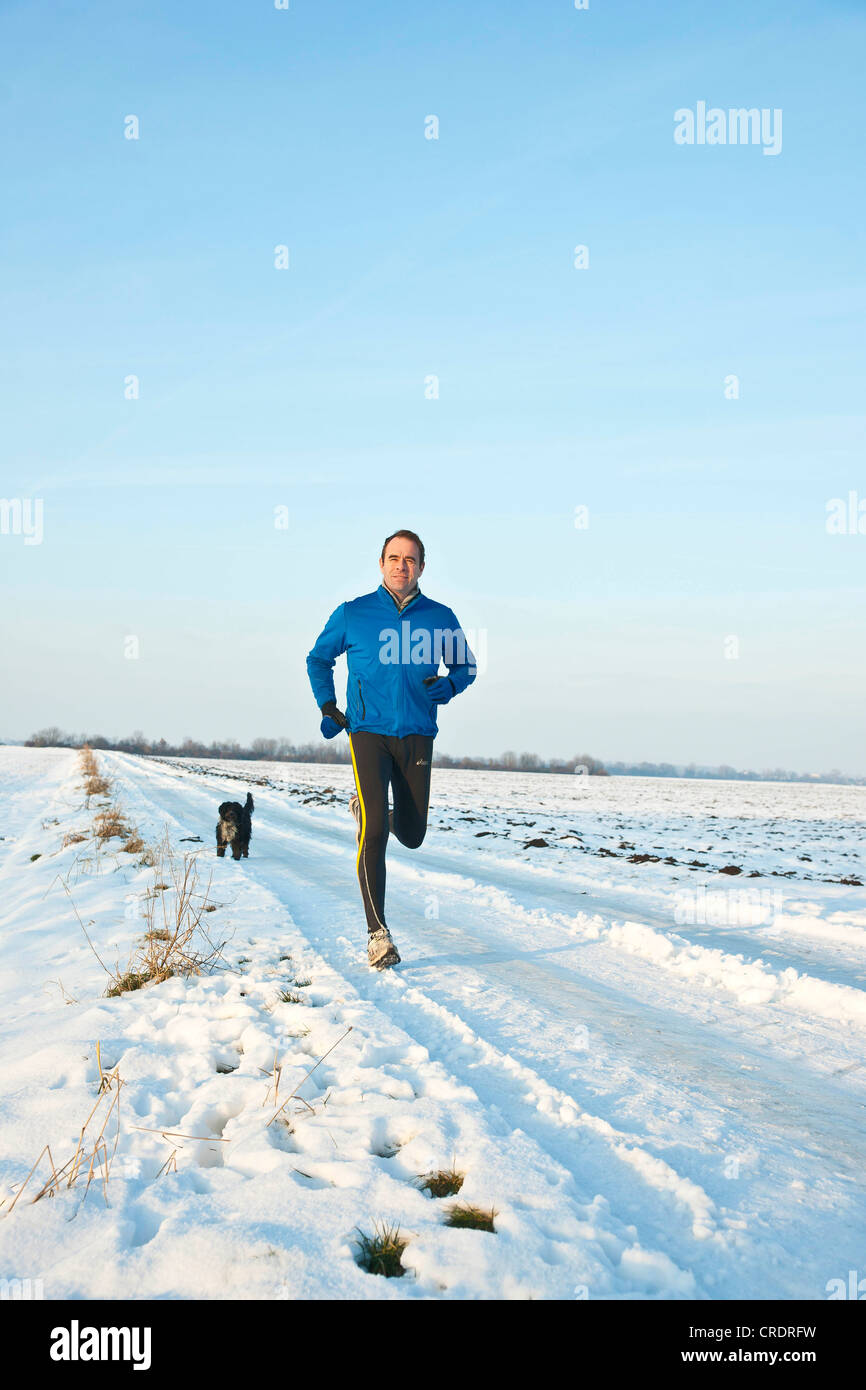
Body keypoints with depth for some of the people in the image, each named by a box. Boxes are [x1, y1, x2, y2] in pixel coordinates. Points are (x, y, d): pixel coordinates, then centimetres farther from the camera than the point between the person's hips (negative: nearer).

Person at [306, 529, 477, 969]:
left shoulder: (440, 618, 6)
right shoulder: (352, 614, 4)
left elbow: (466, 666, 17)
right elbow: (318, 659, 17)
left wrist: (448, 686, -6)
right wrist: (327, 706, 5)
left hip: (417, 735, 2)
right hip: (368, 731, -2)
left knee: (411, 836, 9)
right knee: (374, 832, -15)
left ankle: (367, 806, 44)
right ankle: (377, 934, -12)